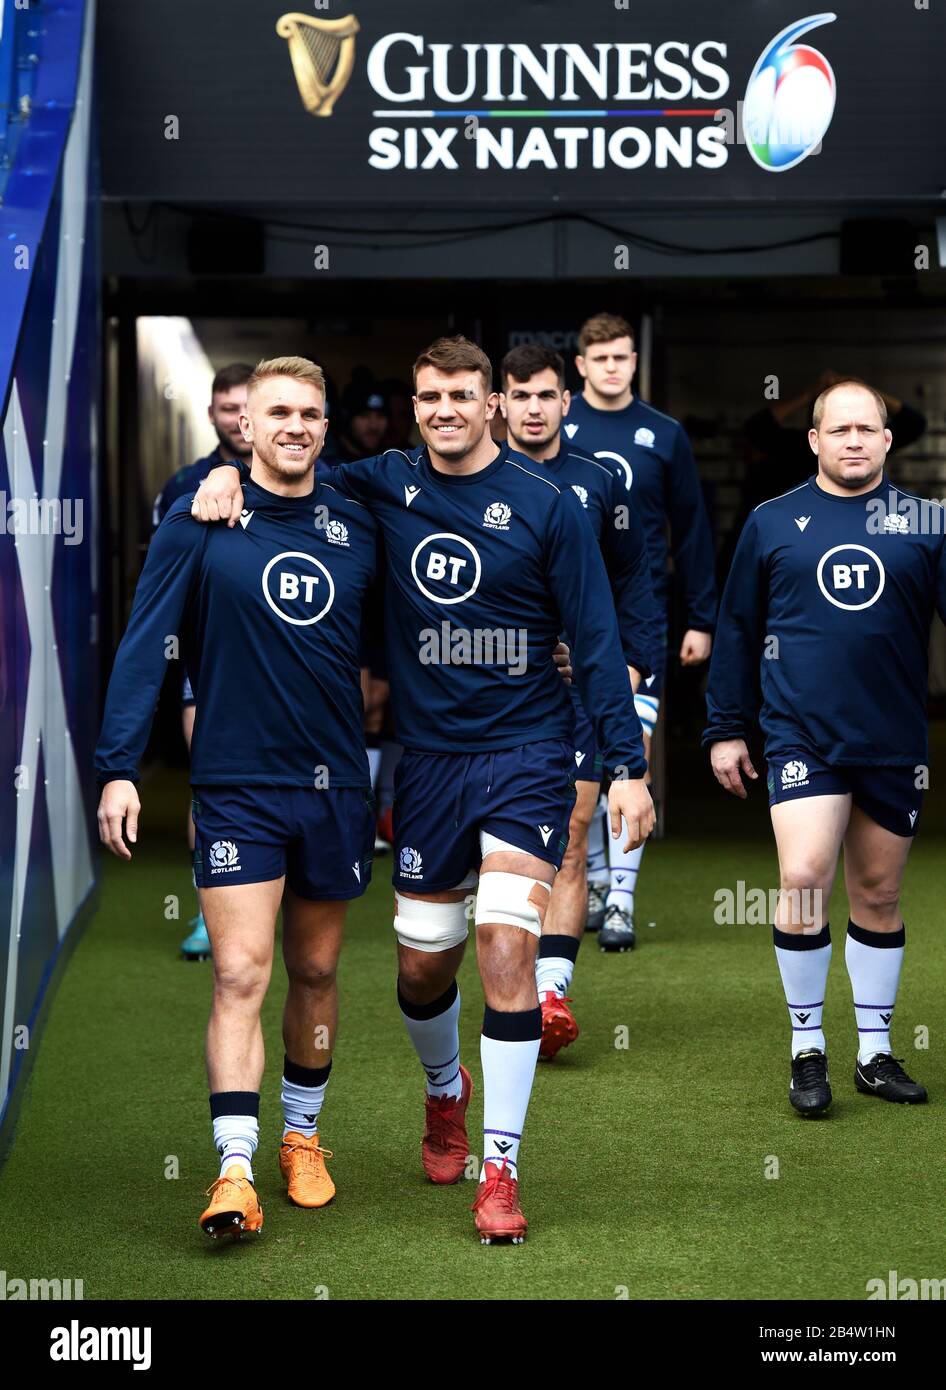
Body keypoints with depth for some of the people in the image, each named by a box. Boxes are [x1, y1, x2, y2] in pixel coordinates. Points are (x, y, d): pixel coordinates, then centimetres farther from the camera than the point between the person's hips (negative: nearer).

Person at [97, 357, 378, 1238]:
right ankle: (235, 1170, -10)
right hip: (236, 789, -3)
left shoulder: (355, 529, 7)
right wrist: (118, 769, -11)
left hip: (336, 787, 4)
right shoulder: (197, 526, -4)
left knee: (314, 972, 13)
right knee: (239, 975, -11)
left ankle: (302, 1136, 30)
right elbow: (143, 649, -5)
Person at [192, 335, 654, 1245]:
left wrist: (627, 767, -7)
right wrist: (227, 477, -7)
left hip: (527, 752, -3)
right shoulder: (384, 488, 3)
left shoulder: (545, 504, -4)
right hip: (428, 755, 3)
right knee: (423, 963, 10)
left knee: (506, 948, -14)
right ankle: (445, 1089, 43)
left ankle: (500, 1166, -5)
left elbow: (596, 641, -3)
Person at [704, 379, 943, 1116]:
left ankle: (876, 1052, 23)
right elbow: (737, 631, 10)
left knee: (879, 898, 10)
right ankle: (807, 1049, 2)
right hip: (804, 739, -1)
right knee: (804, 879, -14)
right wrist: (726, 728, 9)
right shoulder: (773, 523, 5)